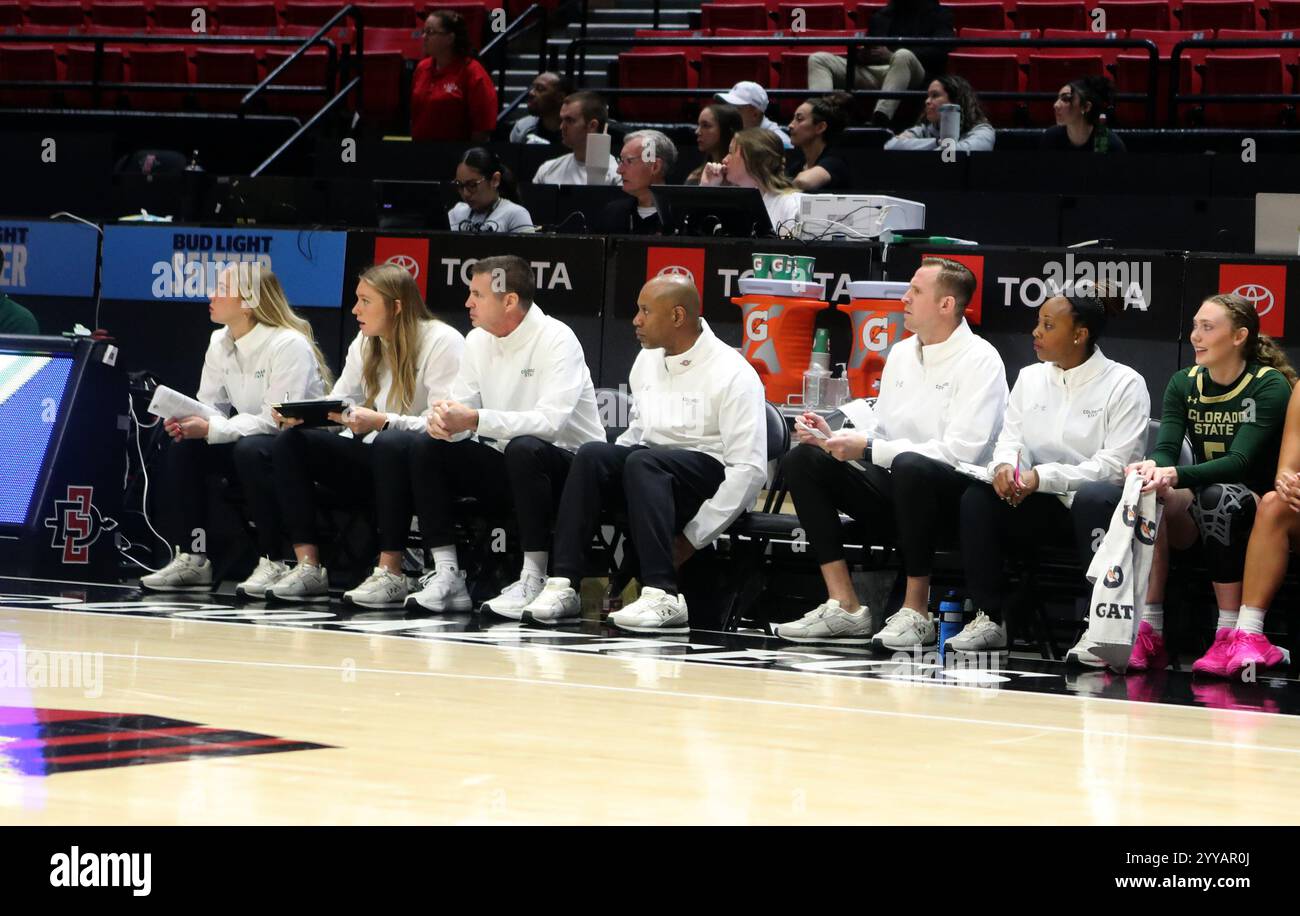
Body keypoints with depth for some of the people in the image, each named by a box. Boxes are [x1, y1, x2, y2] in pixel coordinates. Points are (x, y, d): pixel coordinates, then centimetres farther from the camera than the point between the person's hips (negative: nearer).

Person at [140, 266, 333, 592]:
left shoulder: (289, 345, -20)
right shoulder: (220, 343, 5)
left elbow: (276, 420, -26)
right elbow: (211, 406, 5)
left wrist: (210, 429, -30)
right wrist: (186, 422, -19)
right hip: (251, 437, 8)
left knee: (250, 449, -36)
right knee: (182, 446, -11)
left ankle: (275, 561, -26)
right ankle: (191, 559, -12)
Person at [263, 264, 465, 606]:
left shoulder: (442, 343, -11)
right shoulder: (364, 344, 14)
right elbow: (337, 404, 11)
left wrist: (382, 422, -31)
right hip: (371, 460, 8)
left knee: (389, 445, -40)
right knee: (289, 442, -10)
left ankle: (391, 573, -35)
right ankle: (308, 567, -17)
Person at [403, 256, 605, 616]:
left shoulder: (556, 340, -17)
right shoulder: (479, 341, 5)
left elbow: (550, 421, -29)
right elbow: (461, 408, 3)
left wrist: (474, 420, -35)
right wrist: (442, 420, -23)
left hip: (567, 467, -7)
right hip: (505, 467, 7)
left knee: (523, 449, -38)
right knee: (427, 448, -11)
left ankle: (534, 579, -31)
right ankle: (447, 575, -14)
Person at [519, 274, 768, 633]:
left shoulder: (732, 374, -11)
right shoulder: (648, 361, 11)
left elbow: (750, 469, -16)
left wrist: (692, 538, -19)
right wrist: (609, 465, 0)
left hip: (709, 474, -6)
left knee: (643, 461, -34)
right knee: (592, 454, -22)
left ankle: (664, 596, -44)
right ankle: (564, 584, -30)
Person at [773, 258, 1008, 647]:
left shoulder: (979, 361, -9)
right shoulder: (902, 353, 15)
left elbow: (962, 452, -19)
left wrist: (869, 449, -20)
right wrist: (833, 438, -2)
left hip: (951, 497, -8)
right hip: (893, 489, 8)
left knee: (909, 467, -40)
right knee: (802, 459, -10)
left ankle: (916, 611, -26)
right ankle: (844, 606, -16)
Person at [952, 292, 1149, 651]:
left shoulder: (1125, 385, -5)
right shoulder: (1031, 378, 14)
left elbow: (1115, 465, -14)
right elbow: (1011, 437, 10)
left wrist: (1042, 477, -22)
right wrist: (1005, 464, -17)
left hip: (1095, 506, -5)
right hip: (1041, 509, 5)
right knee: (977, 498, -20)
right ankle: (989, 620, -17)